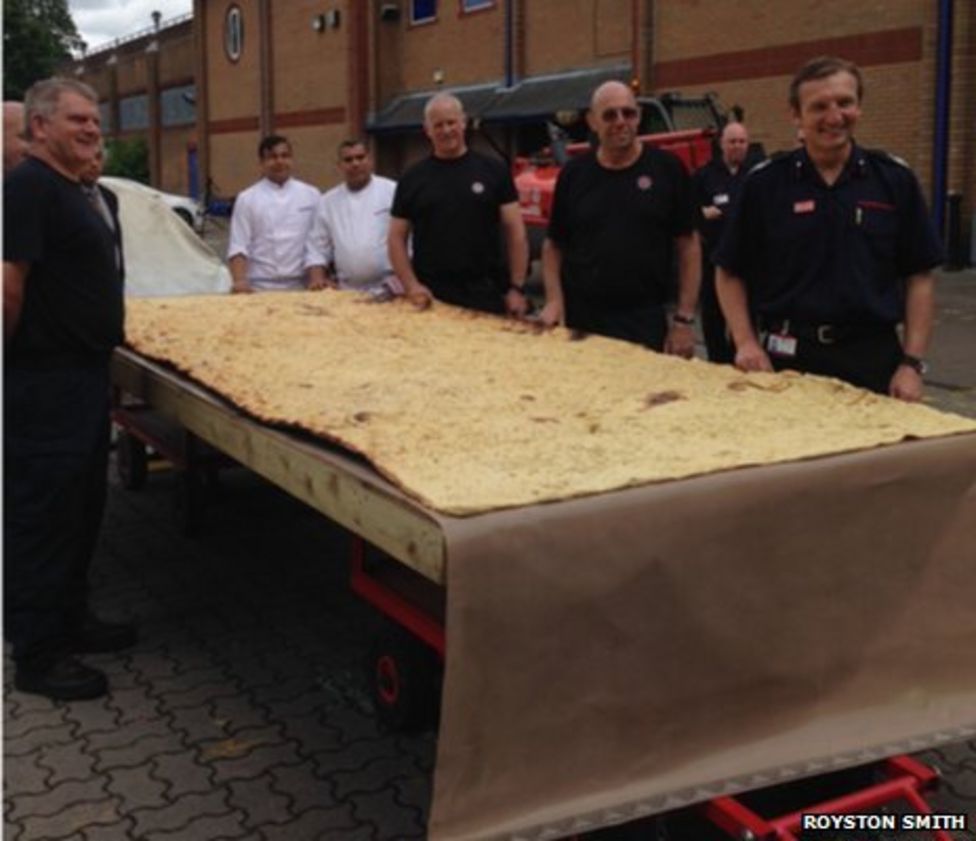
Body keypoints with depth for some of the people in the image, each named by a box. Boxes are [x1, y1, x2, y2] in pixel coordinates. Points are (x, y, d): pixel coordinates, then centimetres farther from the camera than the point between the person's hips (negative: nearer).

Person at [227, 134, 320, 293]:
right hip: (261, 287, -2)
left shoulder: (310, 195, 6)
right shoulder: (247, 199, 1)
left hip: (301, 286, 2)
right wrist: (239, 281, -19)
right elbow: (238, 246, -4)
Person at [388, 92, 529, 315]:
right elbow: (396, 237, 6)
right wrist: (411, 285, -7)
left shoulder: (493, 171, 3)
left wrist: (516, 288, -6)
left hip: (486, 293, -1)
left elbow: (515, 232, 1)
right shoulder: (412, 178, 6)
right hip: (431, 296, 1)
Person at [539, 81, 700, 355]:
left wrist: (684, 319, -5)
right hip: (579, 320, 2)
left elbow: (687, 245, 0)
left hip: (645, 321, -2)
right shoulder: (574, 173, 5)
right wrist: (554, 300, -5)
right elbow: (554, 244, 10)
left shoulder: (667, 169, -1)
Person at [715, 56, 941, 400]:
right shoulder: (765, 183, -1)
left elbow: (919, 277, 3)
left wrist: (913, 363, -4)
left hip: (873, 358, 1)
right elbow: (731, 273, 5)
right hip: (786, 358, 0)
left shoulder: (894, 179, 1)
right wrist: (745, 343, -8)